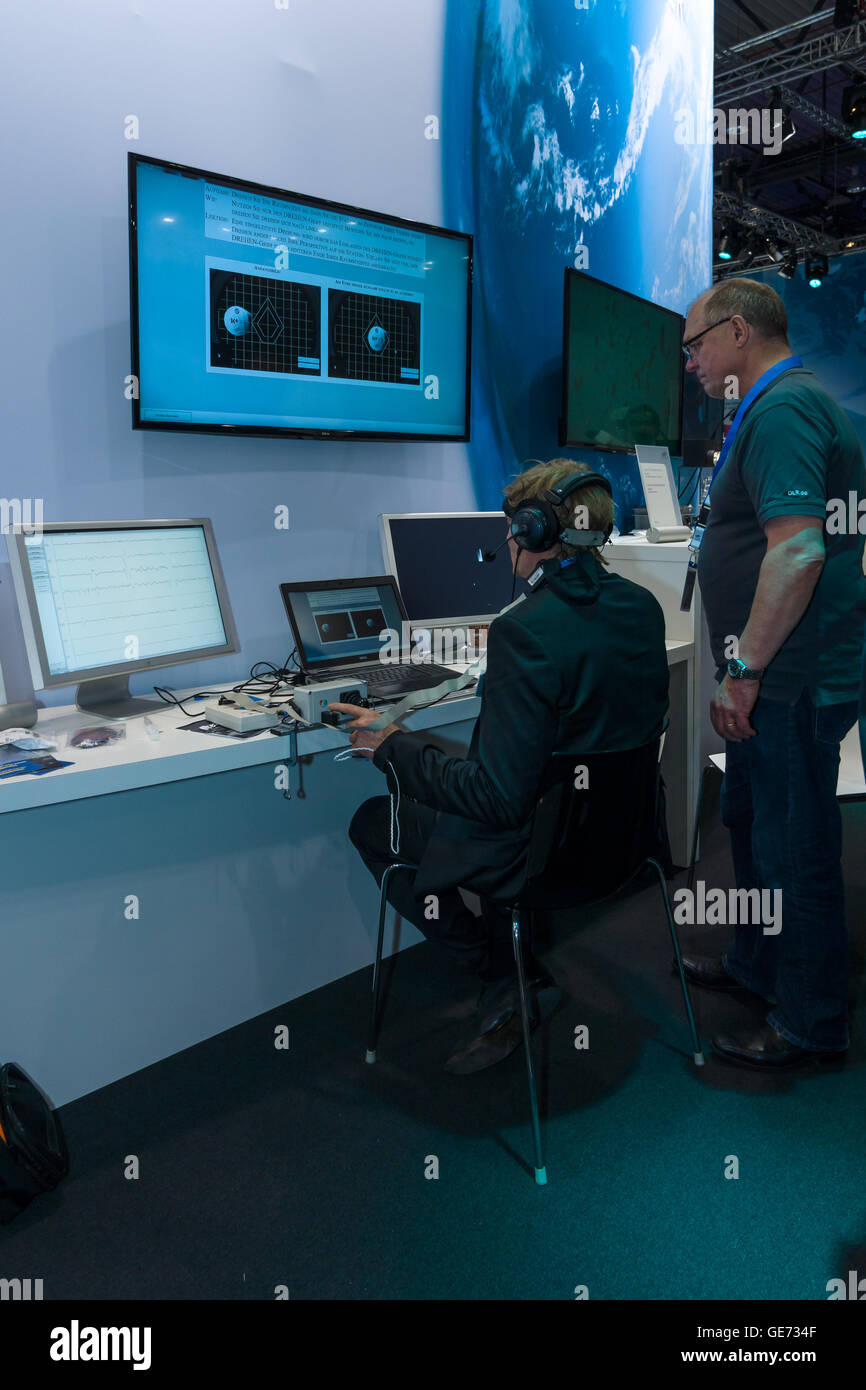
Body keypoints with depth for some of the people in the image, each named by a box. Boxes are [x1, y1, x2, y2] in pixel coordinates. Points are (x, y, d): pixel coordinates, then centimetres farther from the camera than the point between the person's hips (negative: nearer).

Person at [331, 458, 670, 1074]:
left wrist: (393, 745, -16)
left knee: (373, 822, 13)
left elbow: (499, 798, -28)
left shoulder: (526, 630, -28)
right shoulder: (643, 606, -3)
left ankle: (508, 980, 13)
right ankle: (515, 976, 29)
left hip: (547, 853, -8)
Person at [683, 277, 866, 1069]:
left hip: (792, 678, -11)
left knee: (794, 850, 1)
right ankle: (757, 964, 40)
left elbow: (798, 549, -28)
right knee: (752, 823, 22)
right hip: (783, 676, 11)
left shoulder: (783, 409, -17)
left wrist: (745, 669, -23)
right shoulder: (785, 403, 18)